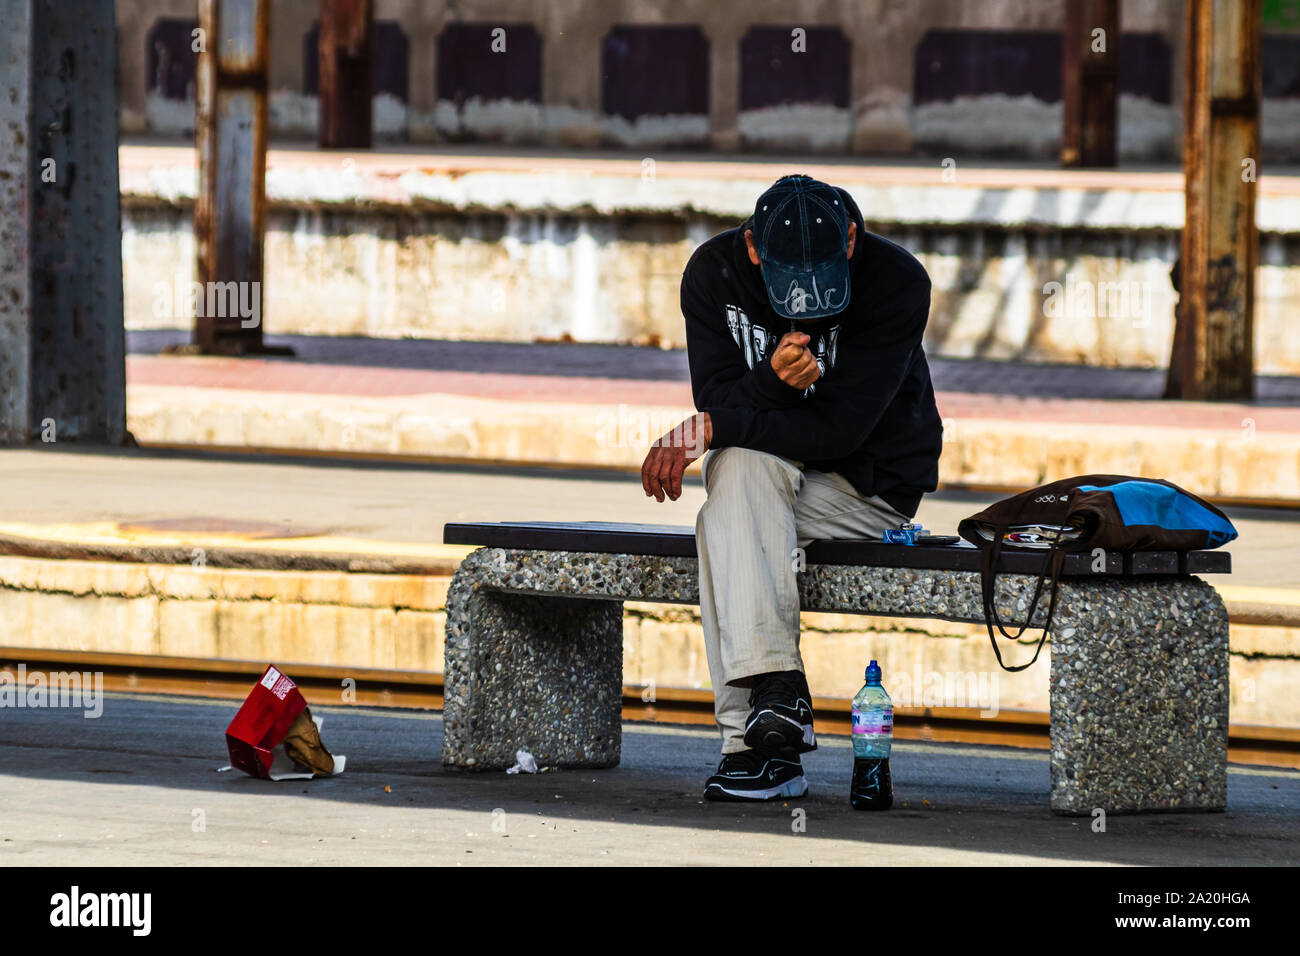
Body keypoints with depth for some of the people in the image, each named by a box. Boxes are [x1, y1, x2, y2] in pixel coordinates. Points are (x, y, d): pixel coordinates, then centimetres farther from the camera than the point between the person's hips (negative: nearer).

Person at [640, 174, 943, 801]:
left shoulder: (898, 283, -20)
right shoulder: (713, 272, -9)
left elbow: (837, 427, -24)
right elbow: (717, 399, -12)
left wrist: (711, 432, -25)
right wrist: (771, 380, -34)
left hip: (871, 486, -4)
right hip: (763, 473, 4)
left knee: (727, 523, -31)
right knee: (743, 462, -33)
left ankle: (752, 740, -38)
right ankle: (777, 690, -42)